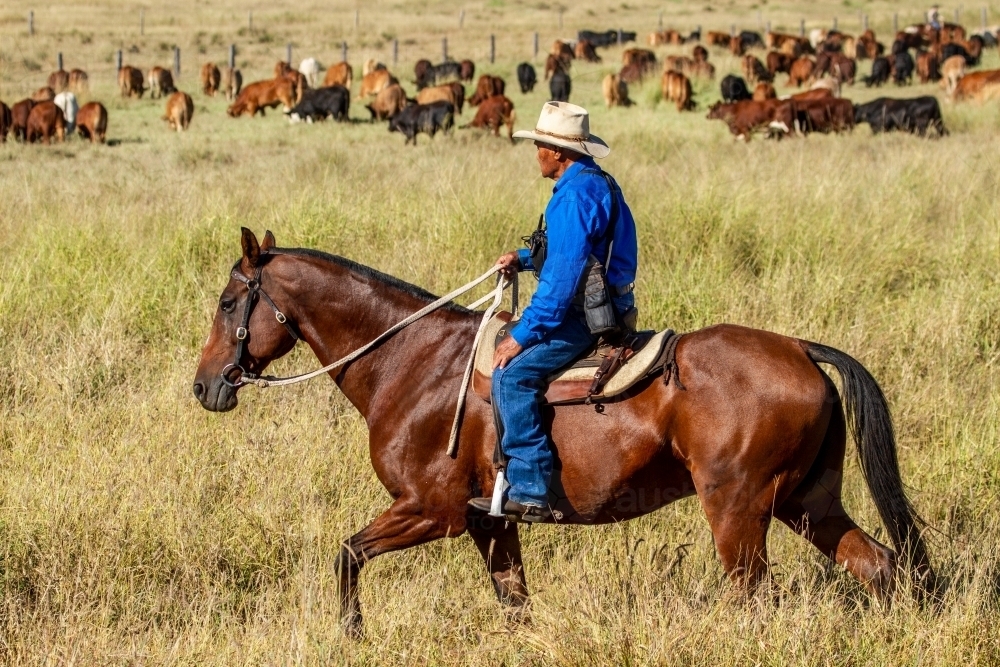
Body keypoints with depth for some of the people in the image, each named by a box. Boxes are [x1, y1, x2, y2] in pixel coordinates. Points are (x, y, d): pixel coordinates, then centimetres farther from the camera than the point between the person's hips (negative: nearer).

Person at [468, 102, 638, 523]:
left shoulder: (575, 195, -20)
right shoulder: (597, 183, 14)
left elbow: (564, 275, -25)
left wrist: (523, 335, -21)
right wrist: (524, 259, 14)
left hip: (587, 316, -11)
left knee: (512, 373, -22)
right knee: (506, 333, 23)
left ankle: (528, 492, -28)